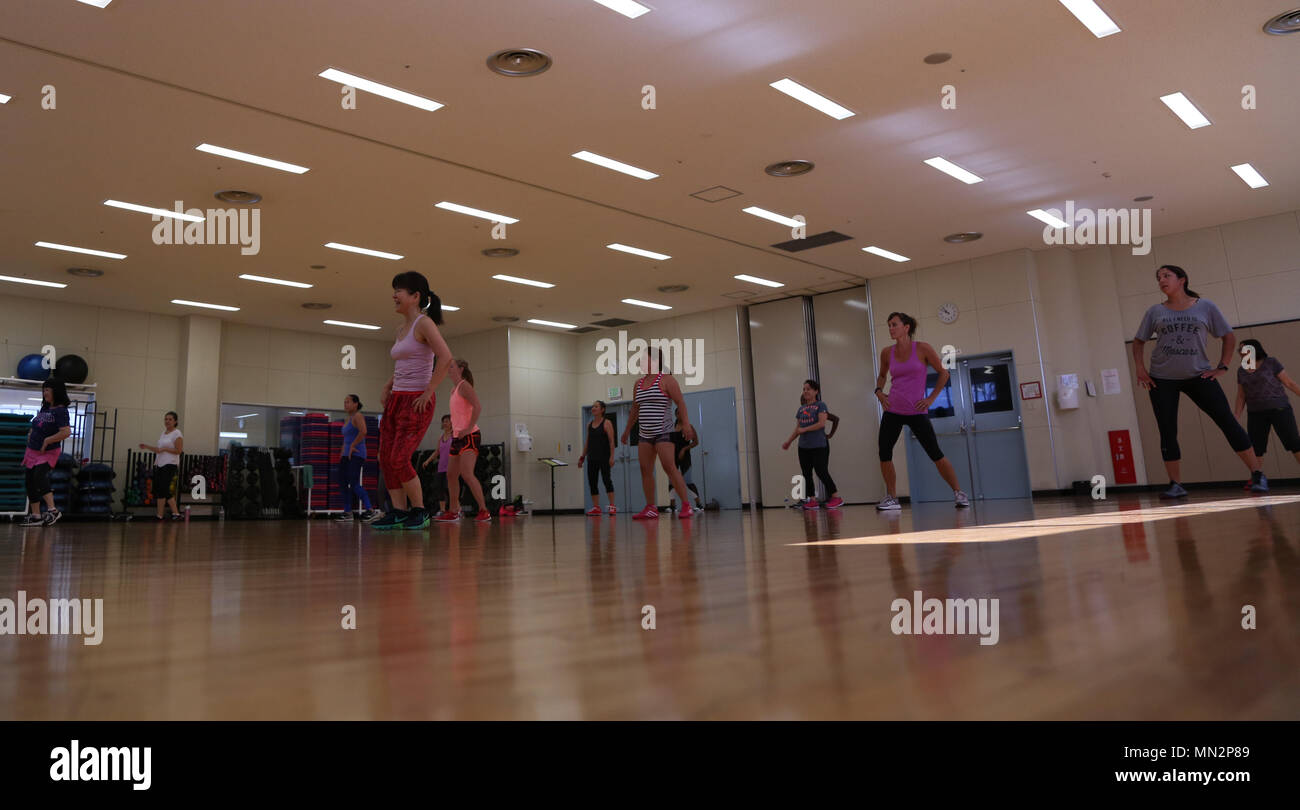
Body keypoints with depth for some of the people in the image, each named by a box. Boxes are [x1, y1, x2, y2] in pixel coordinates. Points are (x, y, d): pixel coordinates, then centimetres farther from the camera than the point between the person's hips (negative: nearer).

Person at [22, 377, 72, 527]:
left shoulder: (60, 411, -15)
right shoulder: (44, 408, 8)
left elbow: (66, 432, -29)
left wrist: (46, 441, -20)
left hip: (49, 452, -9)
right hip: (33, 452, 9)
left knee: (39, 477, -25)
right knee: (30, 482, 10)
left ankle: (52, 510, -22)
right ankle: (35, 516, 18)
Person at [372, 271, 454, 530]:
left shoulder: (424, 323, -9)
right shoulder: (402, 329, 17)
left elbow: (445, 357, -23)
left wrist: (428, 392, -21)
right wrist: (388, 385, 16)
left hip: (417, 402, -9)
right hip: (396, 400, 9)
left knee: (399, 459, -12)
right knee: (386, 459, 2)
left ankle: (419, 512, 1)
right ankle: (399, 512, 8)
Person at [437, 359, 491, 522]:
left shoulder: (464, 385, -8)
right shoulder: (454, 389, 20)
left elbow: (477, 406, -21)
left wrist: (469, 428, -23)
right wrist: (454, 429, 17)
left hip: (469, 436, -10)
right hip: (457, 437, 10)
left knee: (467, 474, -20)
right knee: (451, 474, 11)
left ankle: (484, 511, -18)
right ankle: (453, 512, 20)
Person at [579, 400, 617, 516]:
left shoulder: (606, 423, -3)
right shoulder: (589, 424, 14)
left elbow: (611, 441, -9)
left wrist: (612, 456, -17)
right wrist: (582, 457, 14)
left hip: (604, 457, -6)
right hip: (592, 458, 6)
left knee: (606, 479, -11)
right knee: (592, 482, 3)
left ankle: (612, 506, -8)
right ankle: (596, 508, 8)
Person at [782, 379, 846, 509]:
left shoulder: (820, 405, -4)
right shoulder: (801, 408, 14)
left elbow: (821, 423, -16)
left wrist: (804, 429, -14)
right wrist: (789, 441, 13)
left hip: (819, 446, -6)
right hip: (803, 447, 7)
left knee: (822, 472, -9)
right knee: (806, 474, 5)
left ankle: (836, 497, 1)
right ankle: (812, 500, 10)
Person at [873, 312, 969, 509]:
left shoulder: (922, 349, -5)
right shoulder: (887, 353, 6)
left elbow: (943, 373, 4)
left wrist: (931, 398, -3)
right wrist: (879, 391, 7)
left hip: (917, 412, -4)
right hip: (892, 411, 4)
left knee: (935, 453, -5)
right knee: (884, 453, -5)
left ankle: (959, 493, 10)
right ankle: (891, 498, 8)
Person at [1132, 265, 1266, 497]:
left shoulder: (1205, 307, 2)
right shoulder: (1155, 311, 4)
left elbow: (1229, 337, 7)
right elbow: (1138, 341, 11)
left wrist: (1222, 367, -2)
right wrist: (1140, 370, -1)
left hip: (1199, 375, -1)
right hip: (1162, 379, 1)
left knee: (1227, 421, -8)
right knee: (1167, 432, -1)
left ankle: (1257, 475, -1)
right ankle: (1175, 485, 7)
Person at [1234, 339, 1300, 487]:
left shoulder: (1271, 363, -5)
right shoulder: (1242, 371, 8)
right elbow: (1241, 396, 8)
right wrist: (1237, 415, 0)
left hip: (1279, 408, -4)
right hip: (1256, 413, 4)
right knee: (1255, 445, -3)